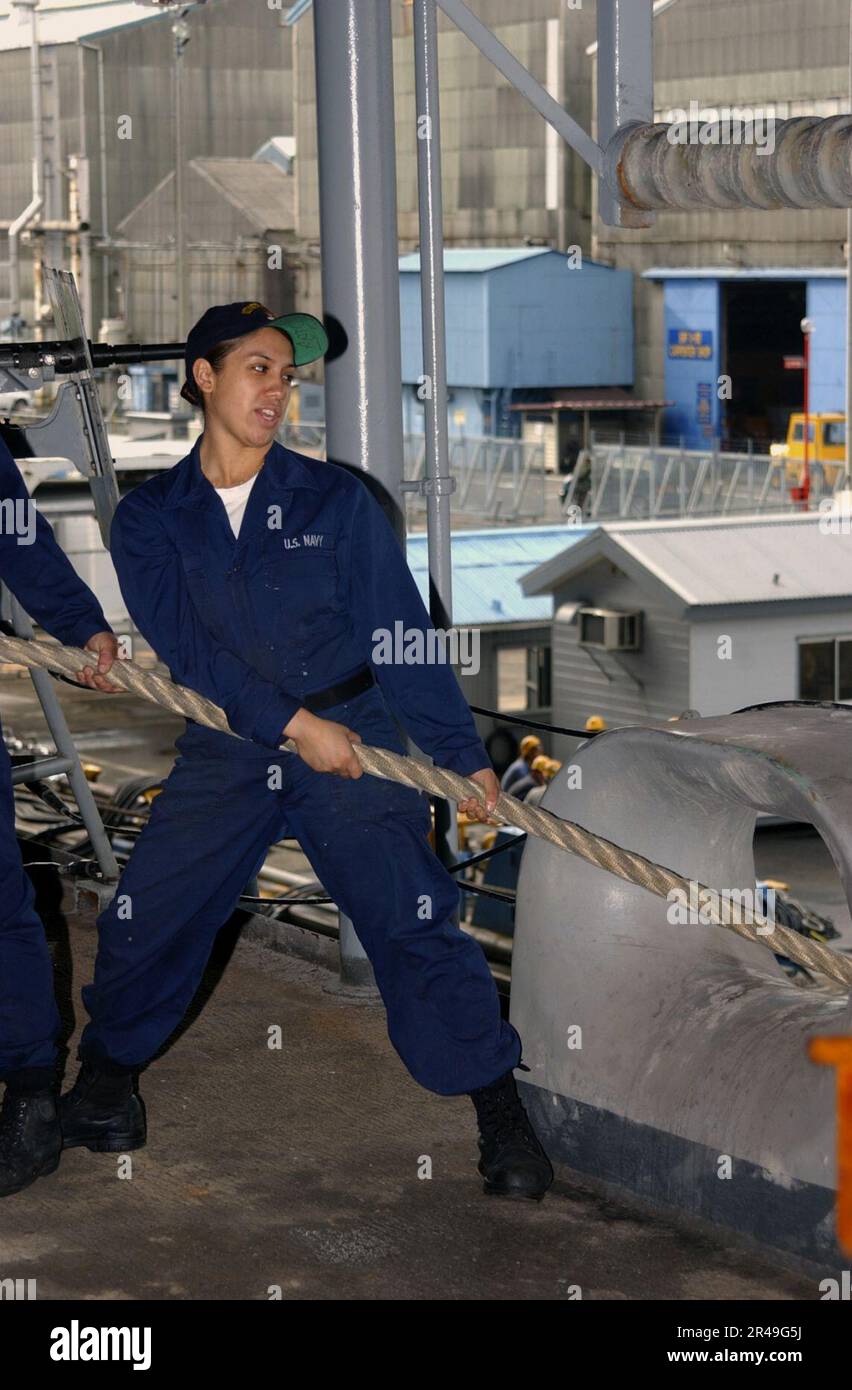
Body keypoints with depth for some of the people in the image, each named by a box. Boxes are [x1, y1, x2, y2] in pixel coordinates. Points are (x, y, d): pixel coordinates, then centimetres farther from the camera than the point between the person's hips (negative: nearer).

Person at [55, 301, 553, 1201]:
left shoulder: (333, 500, 2)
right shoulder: (149, 519, 2)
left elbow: (401, 634, 2)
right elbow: (185, 646, -8)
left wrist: (463, 754, -3)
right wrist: (294, 725, -17)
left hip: (353, 740, -1)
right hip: (223, 753, 1)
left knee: (412, 918, -11)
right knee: (141, 917, -4)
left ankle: (497, 1107, 0)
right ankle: (110, 1065, 24)